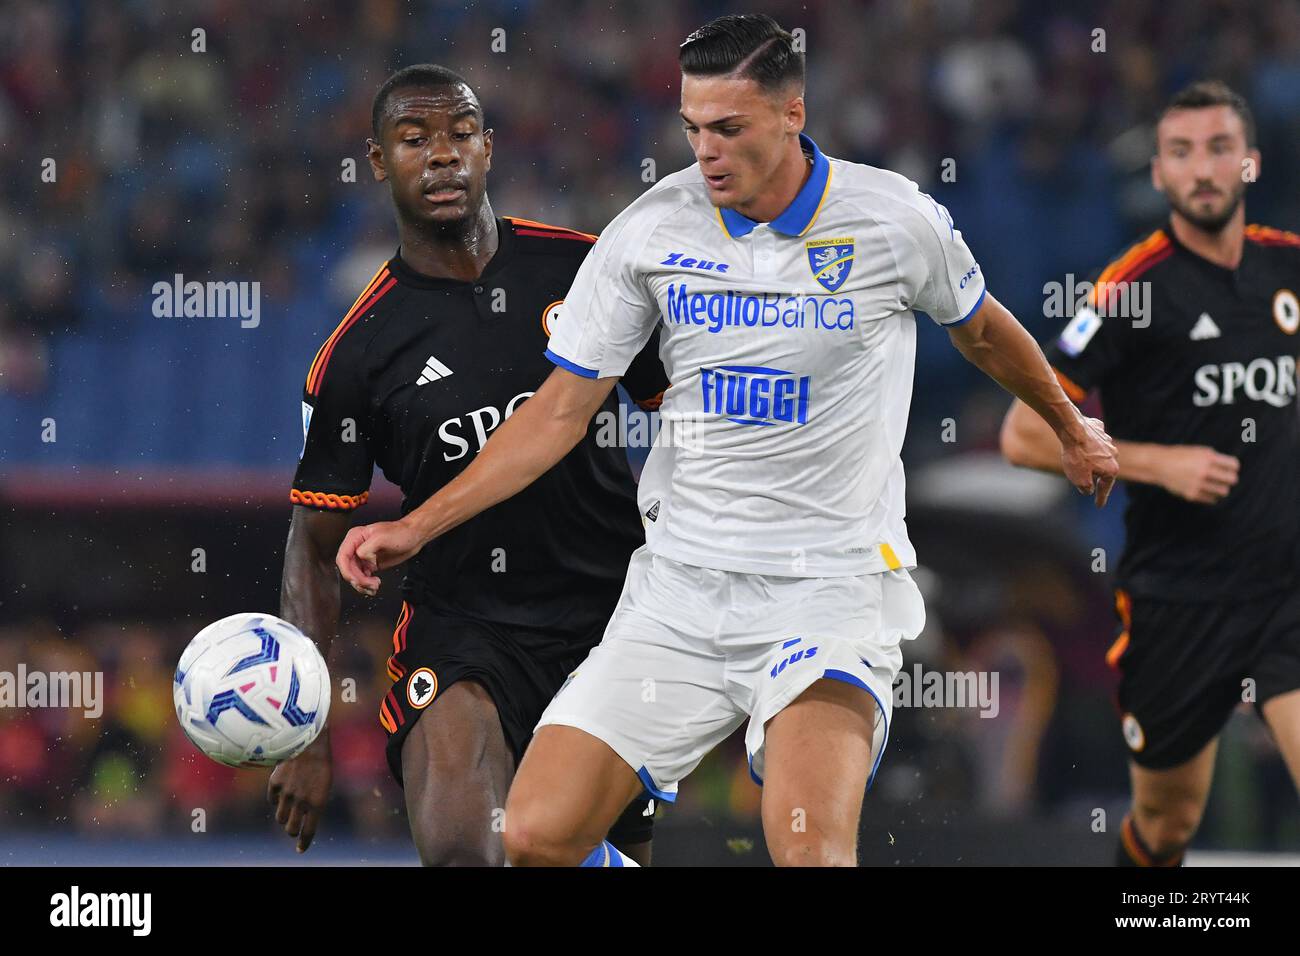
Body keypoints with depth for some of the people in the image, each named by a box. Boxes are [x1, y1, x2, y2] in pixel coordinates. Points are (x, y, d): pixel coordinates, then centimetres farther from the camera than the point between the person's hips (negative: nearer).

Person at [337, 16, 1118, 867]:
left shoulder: (895, 219, -5)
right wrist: (417, 527, -2)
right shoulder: (650, 231, 0)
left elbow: (982, 331, 16)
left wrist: (1072, 428, 32)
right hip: (680, 589, 3)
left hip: (833, 583, -3)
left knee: (813, 851, -28)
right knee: (537, 836, -9)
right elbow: (562, 411, 5)